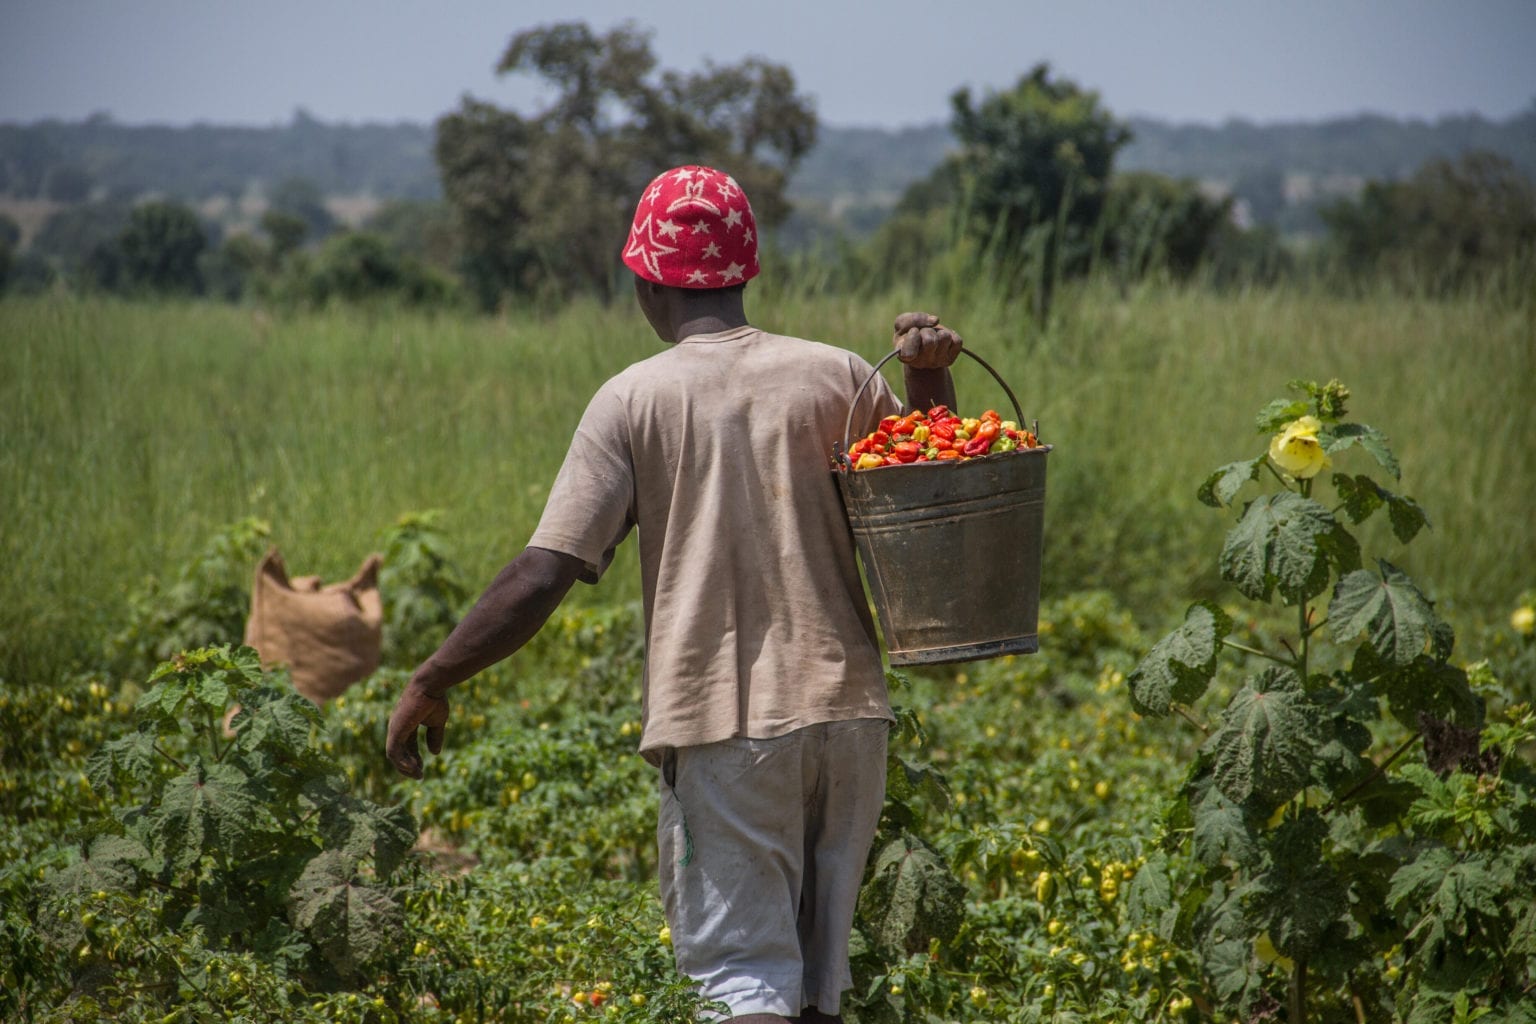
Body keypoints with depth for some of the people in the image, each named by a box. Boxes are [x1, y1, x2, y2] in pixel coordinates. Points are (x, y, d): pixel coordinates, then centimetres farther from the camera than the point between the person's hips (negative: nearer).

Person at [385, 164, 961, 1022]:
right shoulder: (836, 378, 5)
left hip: (723, 725, -4)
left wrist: (432, 683, -1)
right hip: (846, 710, 4)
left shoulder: (636, 400, -4)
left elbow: (544, 576, -9)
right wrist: (931, 373, 7)